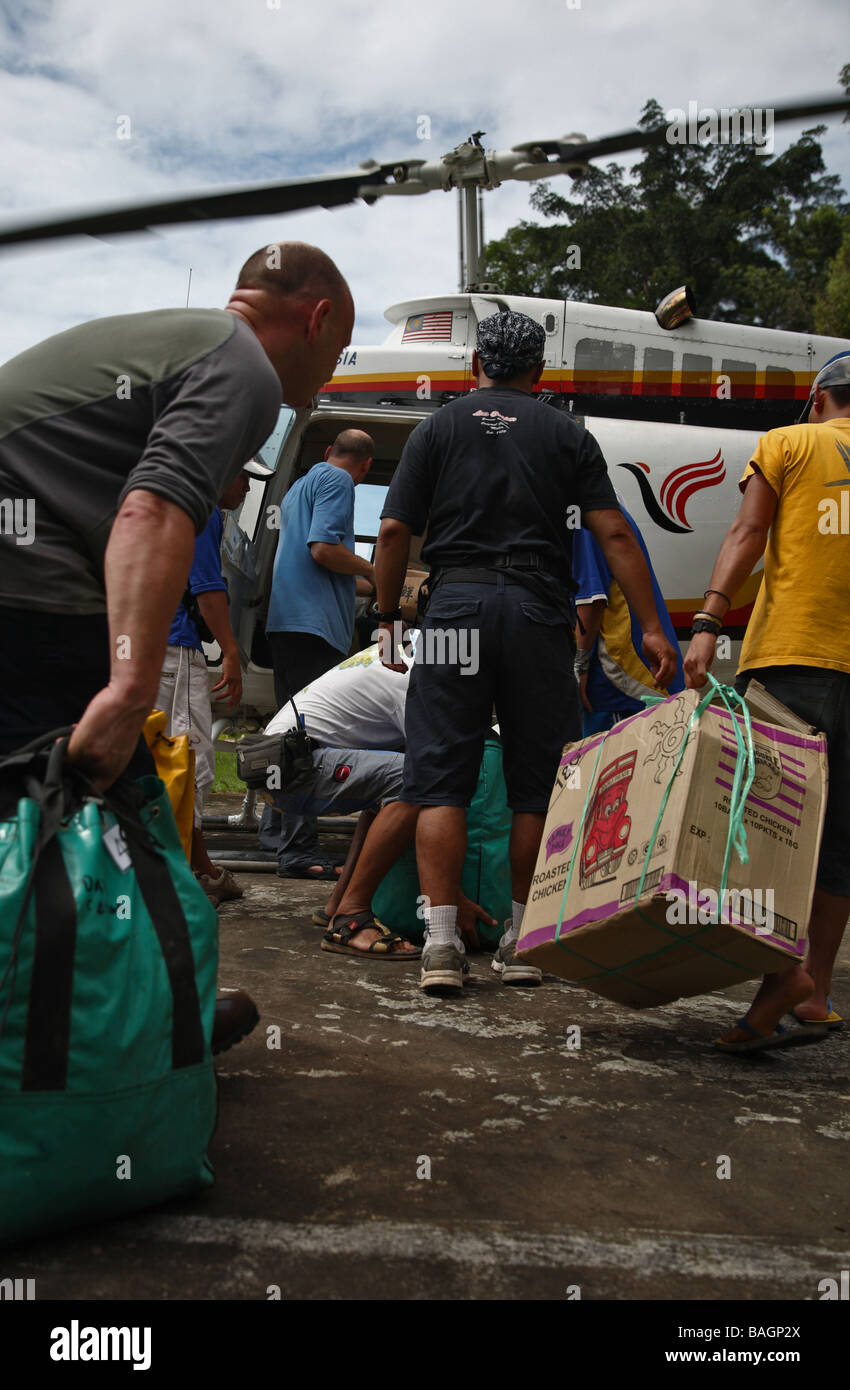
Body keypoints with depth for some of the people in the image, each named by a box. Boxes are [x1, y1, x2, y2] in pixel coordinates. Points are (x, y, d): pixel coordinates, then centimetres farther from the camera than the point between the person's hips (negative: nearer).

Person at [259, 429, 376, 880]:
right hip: (315, 622, -10)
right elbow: (323, 549, -17)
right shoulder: (336, 481, -3)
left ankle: (277, 829, 28)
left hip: (290, 622, 10)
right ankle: (299, 850, -16)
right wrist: (374, 573, -1)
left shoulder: (299, 486, 28)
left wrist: (367, 584, 44)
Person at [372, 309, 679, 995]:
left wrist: (388, 615, 14)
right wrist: (652, 628, 3)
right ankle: (523, 940, 15)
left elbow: (394, 533, 3)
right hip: (540, 607, 1)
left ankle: (442, 942, -4)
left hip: (457, 603, 0)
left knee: (441, 779, 2)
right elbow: (614, 534, 3)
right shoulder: (568, 434, 12)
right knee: (537, 782, 8)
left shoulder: (438, 428, 11)